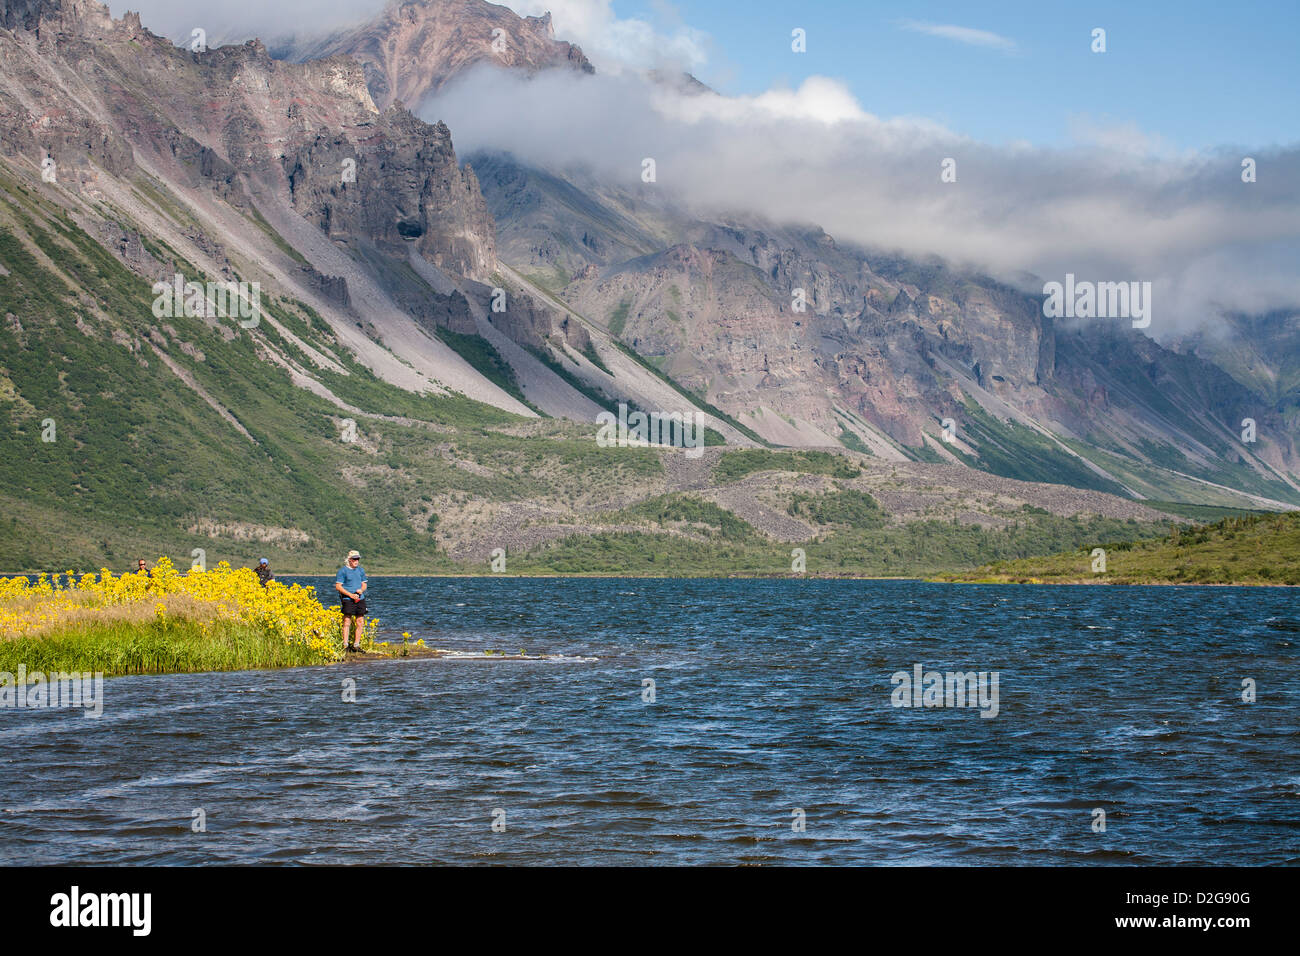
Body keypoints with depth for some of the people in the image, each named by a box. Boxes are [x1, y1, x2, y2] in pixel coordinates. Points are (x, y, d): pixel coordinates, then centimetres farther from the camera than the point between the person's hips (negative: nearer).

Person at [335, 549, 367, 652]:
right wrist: (350, 595, -14)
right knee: (347, 622, -10)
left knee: (360, 622, 4)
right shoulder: (343, 570, -3)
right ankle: (345, 645, -10)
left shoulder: (361, 570, 14)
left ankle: (357, 645, 10)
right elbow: (338, 586, -7)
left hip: (360, 599, 5)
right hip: (348, 600, -5)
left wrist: (361, 590, -4)